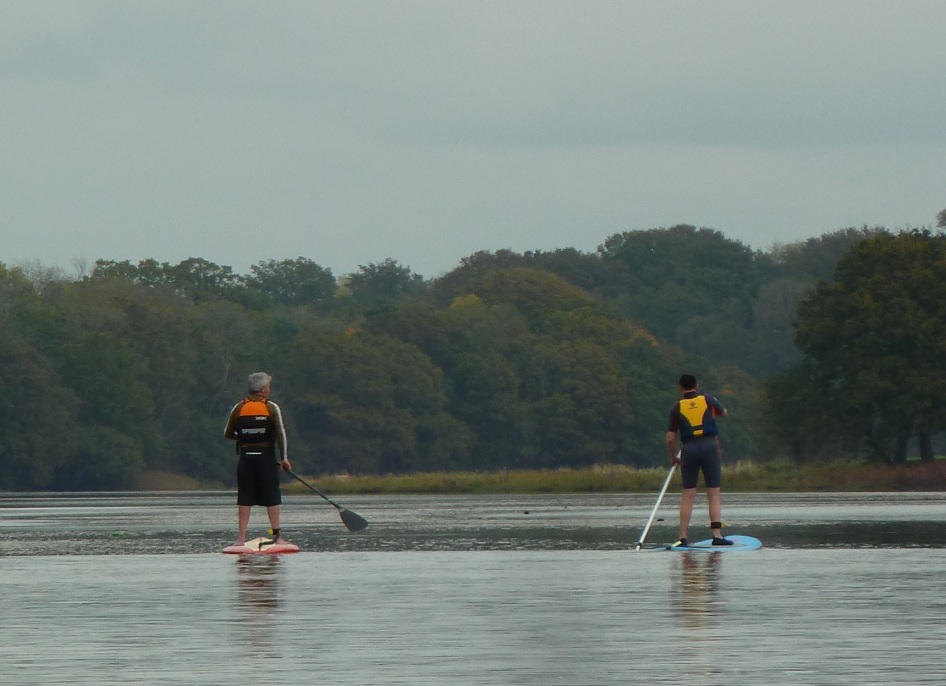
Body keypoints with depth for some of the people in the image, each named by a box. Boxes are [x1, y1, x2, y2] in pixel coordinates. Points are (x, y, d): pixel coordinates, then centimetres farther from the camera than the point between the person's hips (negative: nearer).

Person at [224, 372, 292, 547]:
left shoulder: (238, 408, 4)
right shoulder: (272, 408, -4)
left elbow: (228, 434, 9)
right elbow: (281, 433, -10)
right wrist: (284, 458, -5)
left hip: (245, 458, 2)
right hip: (267, 458, -2)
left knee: (244, 498, 3)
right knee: (272, 497, 5)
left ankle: (241, 537, -1)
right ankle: (276, 535, 4)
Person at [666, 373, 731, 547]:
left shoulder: (677, 408, 4)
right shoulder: (707, 399, 6)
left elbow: (670, 438, 4)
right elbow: (724, 412, 27)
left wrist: (673, 458, 20)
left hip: (689, 448, 1)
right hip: (710, 446, -1)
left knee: (688, 495, 5)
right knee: (714, 493, 0)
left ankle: (683, 537, 1)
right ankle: (717, 535, -10)